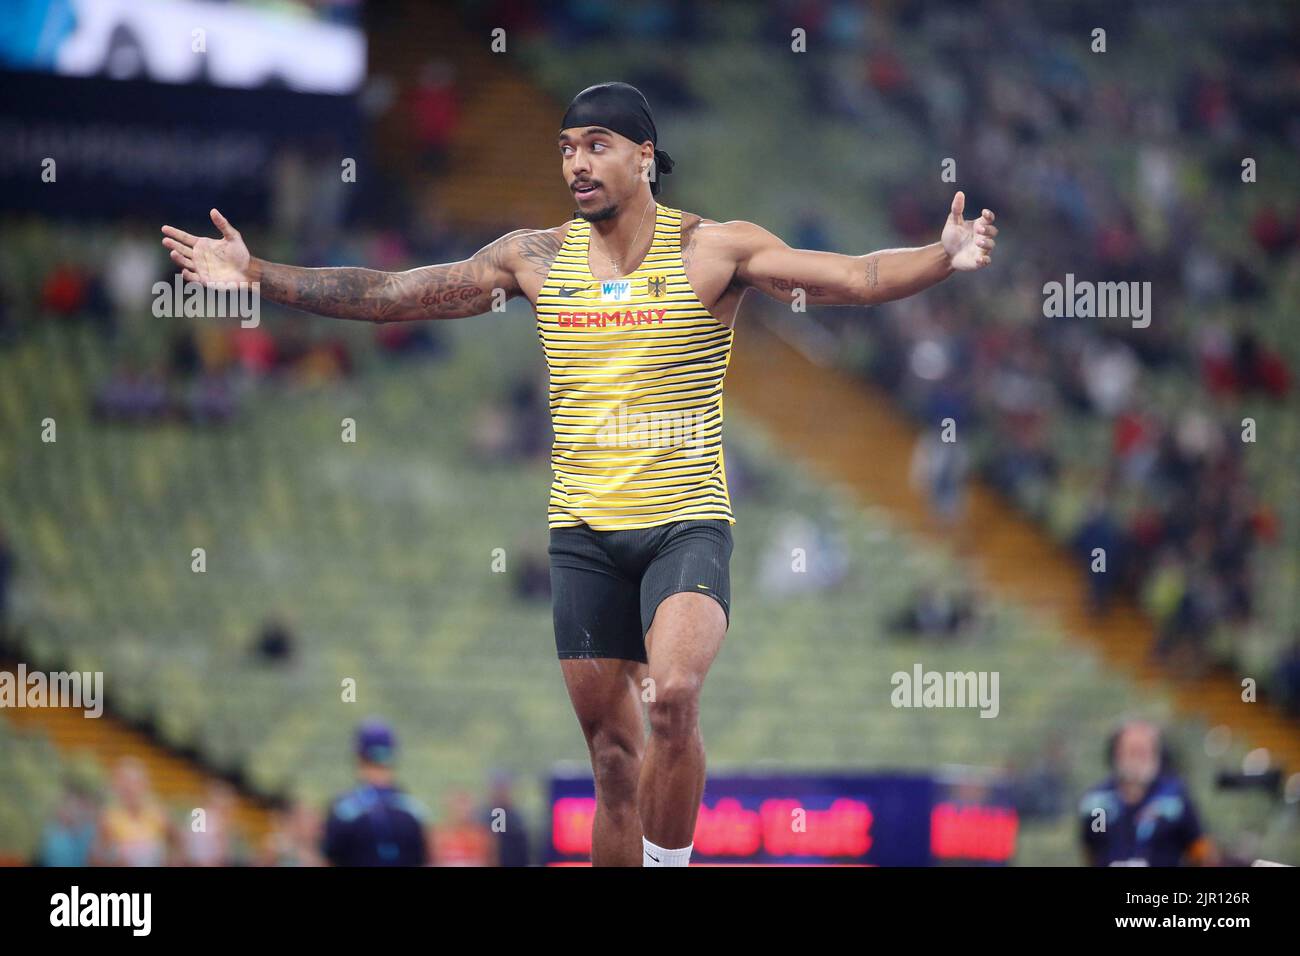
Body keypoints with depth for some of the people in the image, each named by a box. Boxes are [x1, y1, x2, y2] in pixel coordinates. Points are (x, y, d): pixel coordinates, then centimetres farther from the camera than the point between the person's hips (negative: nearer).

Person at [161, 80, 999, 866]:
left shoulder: (712, 250, -5)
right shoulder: (536, 258, 5)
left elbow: (855, 277, -15)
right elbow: (386, 295, 9)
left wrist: (944, 257, -33)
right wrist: (259, 277, 5)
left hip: (686, 523, -3)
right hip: (584, 532, 3)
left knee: (673, 695, -30)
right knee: (614, 756, 6)